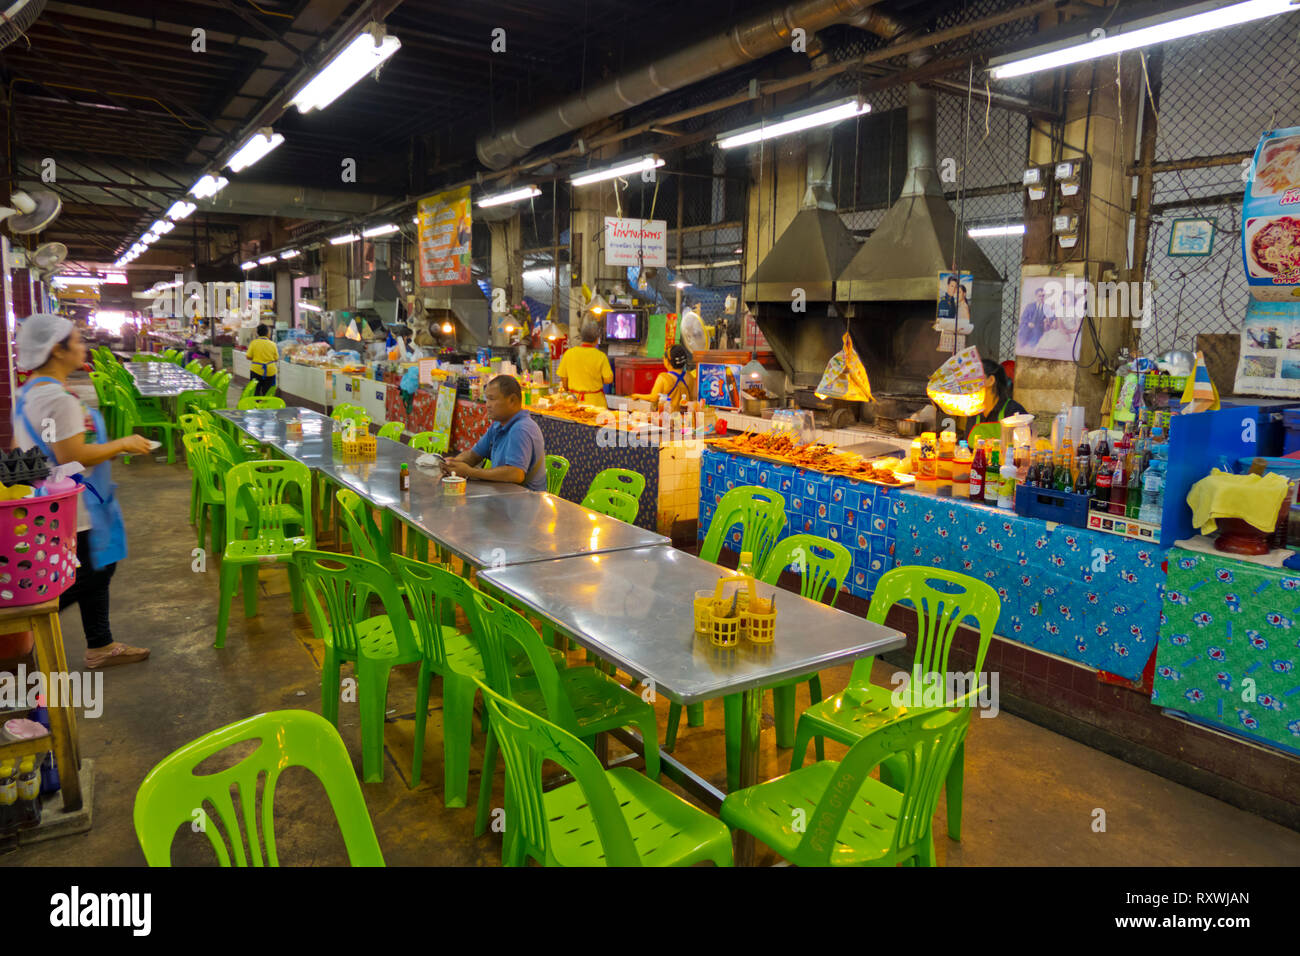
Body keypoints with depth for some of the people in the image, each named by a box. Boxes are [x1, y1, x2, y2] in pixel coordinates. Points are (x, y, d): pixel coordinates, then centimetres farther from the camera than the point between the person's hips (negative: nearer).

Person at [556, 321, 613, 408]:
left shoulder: (569, 353, -2)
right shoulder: (601, 356, -9)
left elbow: (563, 378, 4)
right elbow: (608, 380, -8)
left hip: (574, 399, 3)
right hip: (595, 401, -2)